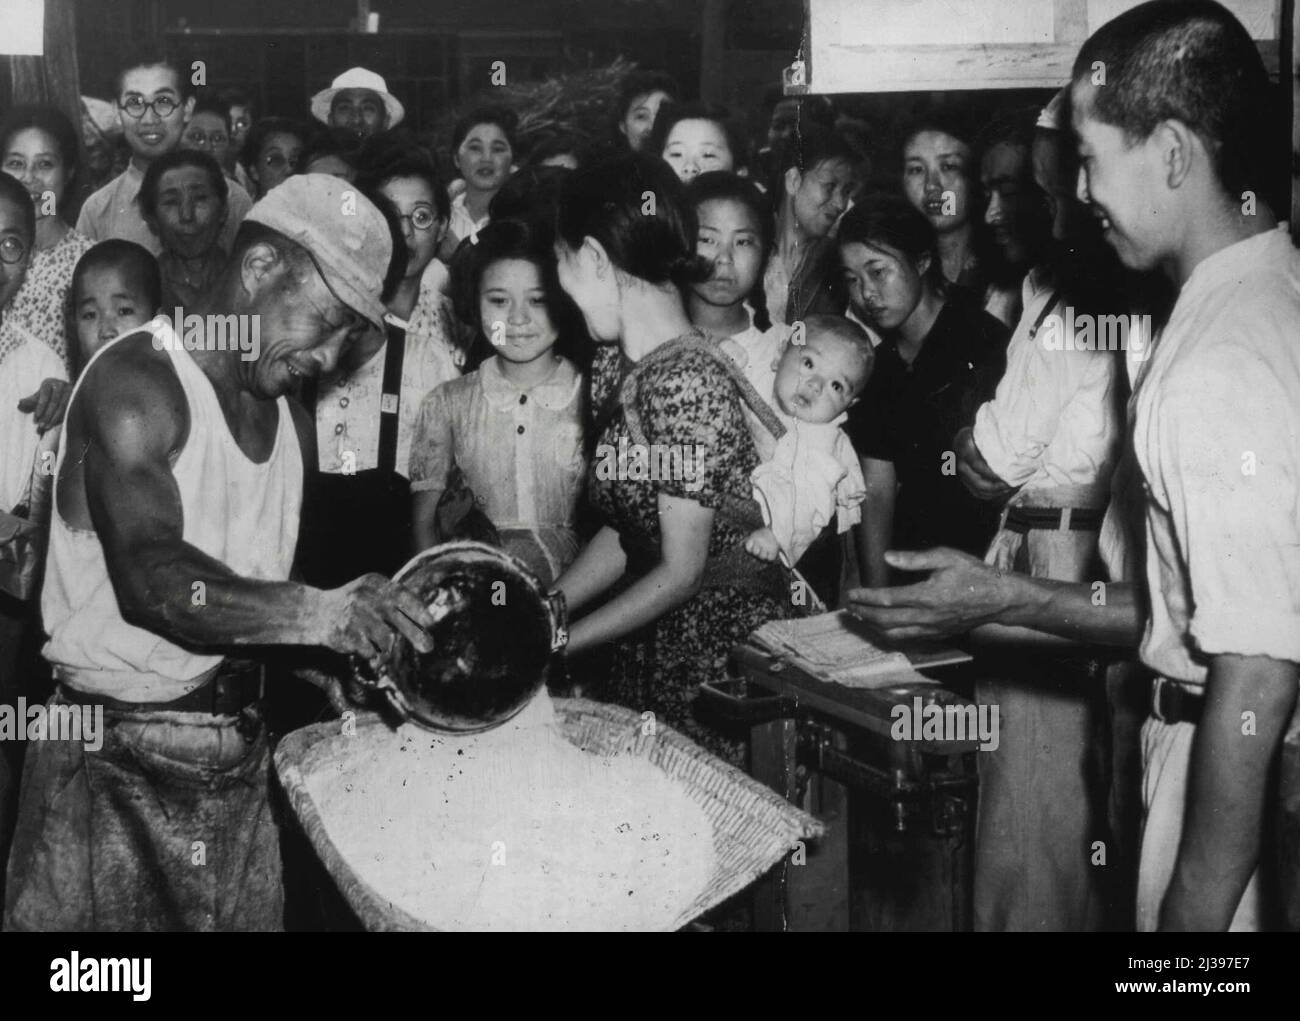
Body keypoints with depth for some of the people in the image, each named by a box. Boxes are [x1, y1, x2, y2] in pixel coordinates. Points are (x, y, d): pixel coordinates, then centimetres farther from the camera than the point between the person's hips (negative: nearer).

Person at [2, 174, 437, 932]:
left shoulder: (291, 418, 11)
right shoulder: (137, 380, -14)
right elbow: (151, 579, -28)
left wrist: (351, 639, -2)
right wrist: (315, 615, -40)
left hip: (241, 753, 7)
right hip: (116, 761, -6)